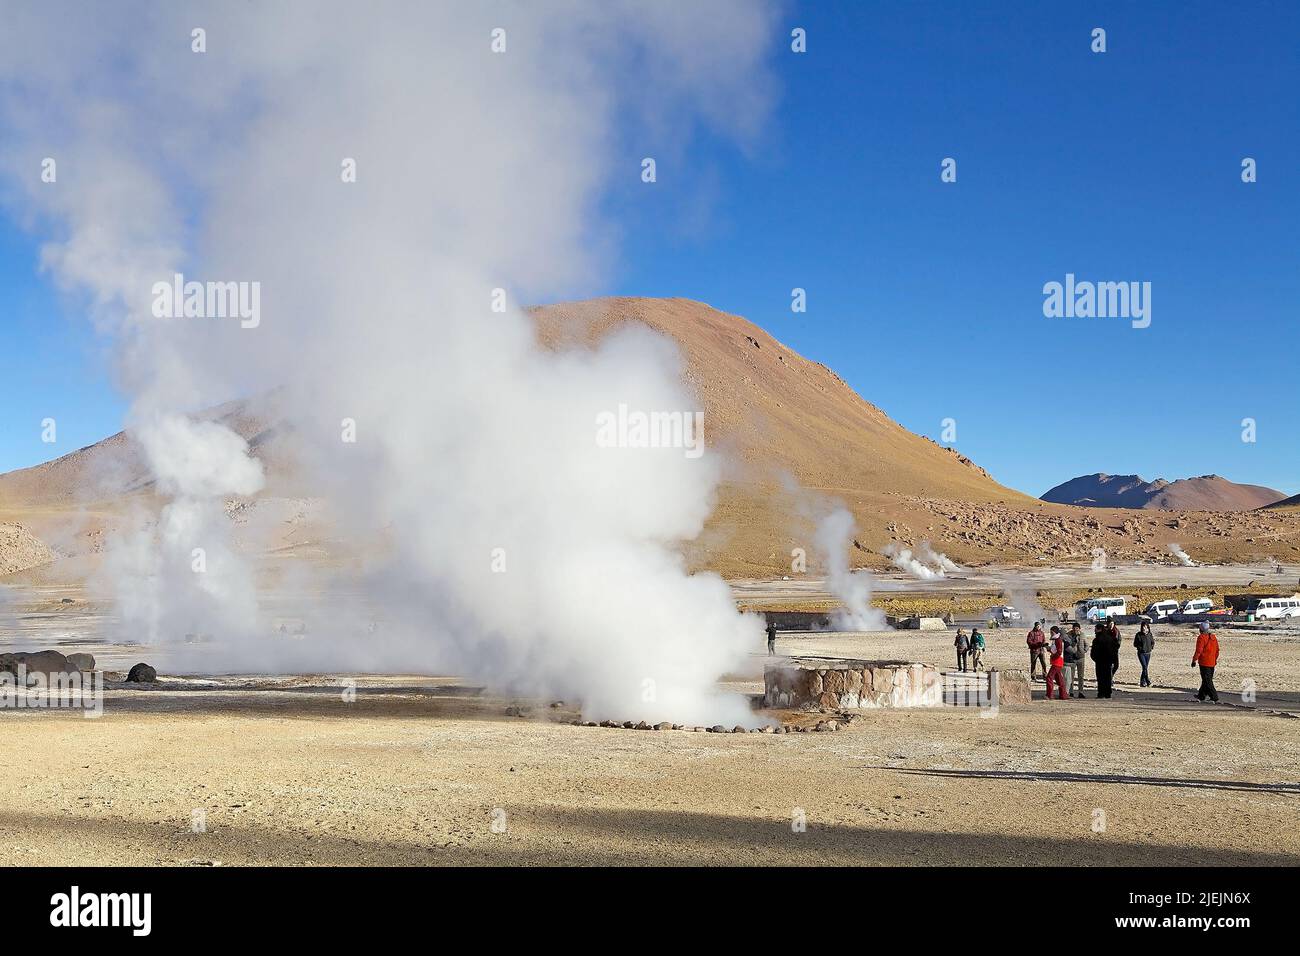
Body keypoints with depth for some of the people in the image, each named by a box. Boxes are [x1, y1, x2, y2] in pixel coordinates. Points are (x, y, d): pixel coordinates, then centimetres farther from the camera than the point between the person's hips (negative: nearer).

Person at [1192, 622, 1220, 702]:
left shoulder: (1201, 637, -14)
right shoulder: (1213, 637, 10)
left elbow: (1198, 650, -18)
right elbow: (1217, 650, 16)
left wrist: (1194, 660, -12)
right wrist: (1215, 659, 27)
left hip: (1204, 662, -8)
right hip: (1212, 662, 8)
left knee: (1207, 681, -5)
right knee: (1207, 680, 17)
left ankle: (1215, 698, -10)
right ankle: (1201, 696, 30)